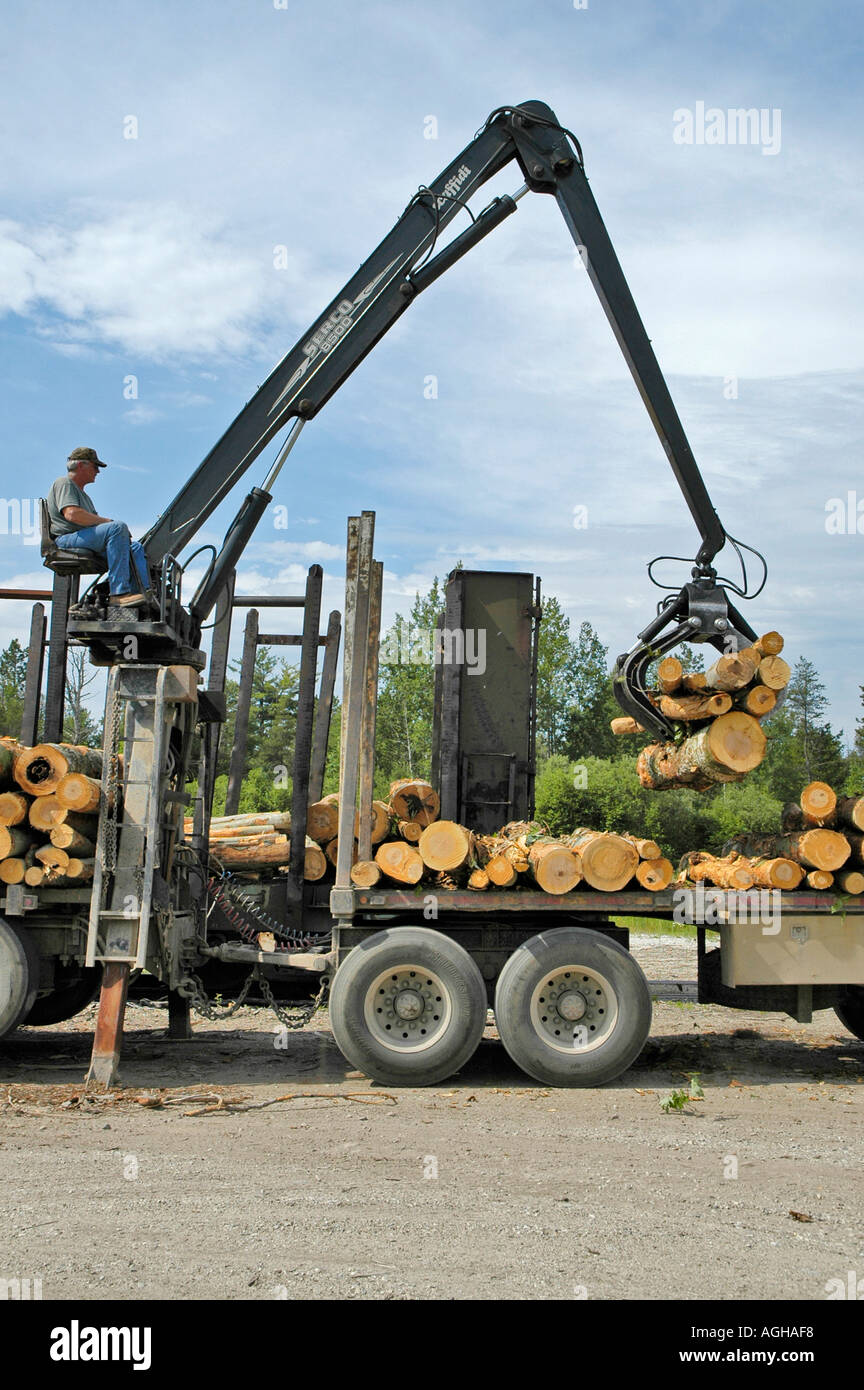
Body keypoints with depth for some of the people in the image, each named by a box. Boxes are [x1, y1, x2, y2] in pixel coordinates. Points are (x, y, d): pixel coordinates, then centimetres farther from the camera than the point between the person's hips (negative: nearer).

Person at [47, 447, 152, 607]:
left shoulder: (82, 494, 34)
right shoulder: (64, 483, 1)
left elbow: (93, 521, 22)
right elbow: (72, 514, -18)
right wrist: (106, 521, -12)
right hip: (65, 540, -10)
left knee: (135, 547, 1)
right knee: (118, 527, -28)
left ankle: (145, 594, -18)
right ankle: (118, 593, -36)